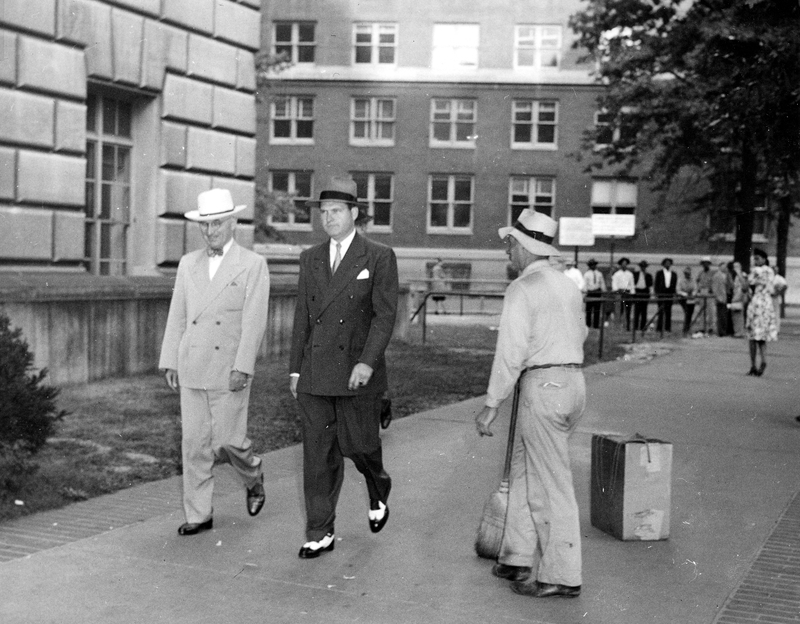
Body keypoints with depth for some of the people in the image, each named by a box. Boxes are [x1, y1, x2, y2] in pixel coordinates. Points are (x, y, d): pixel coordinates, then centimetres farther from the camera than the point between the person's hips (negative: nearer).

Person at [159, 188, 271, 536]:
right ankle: (198, 515, 13)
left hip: (229, 371, -4)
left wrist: (243, 367, -16)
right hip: (191, 370, 4)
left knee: (227, 441, -2)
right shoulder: (188, 264, 12)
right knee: (194, 443, 4)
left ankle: (253, 478, 29)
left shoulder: (253, 265, -2)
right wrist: (169, 362, 6)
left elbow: (254, 321, -9)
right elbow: (177, 317, 12)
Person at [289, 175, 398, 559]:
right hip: (315, 375, 4)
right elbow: (302, 316, 13)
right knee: (319, 454, 3)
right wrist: (295, 368, 10)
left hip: (358, 373, -4)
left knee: (358, 445, 3)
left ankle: (378, 493, 36)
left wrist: (367, 362, -20)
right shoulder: (310, 258, 12)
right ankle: (320, 534, 10)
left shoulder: (379, 258, -3)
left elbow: (385, 315, -9)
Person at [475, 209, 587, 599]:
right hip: (573, 380, 9)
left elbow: (511, 352, -16)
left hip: (543, 384, -9)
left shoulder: (522, 289, -11)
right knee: (523, 470, 18)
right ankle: (518, 558, 24)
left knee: (550, 483, -2)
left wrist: (491, 405, -11)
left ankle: (561, 577, 5)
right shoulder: (566, 284, 14)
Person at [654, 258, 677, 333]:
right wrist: (656, 293, -3)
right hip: (661, 294, -2)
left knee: (668, 311, 1)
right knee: (660, 311, -5)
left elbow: (675, 285, 11)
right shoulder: (659, 273, 7)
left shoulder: (674, 274, 12)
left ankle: (667, 327, 3)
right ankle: (659, 327, -3)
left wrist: (674, 293, 1)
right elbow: (656, 284, 5)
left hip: (670, 295, 2)